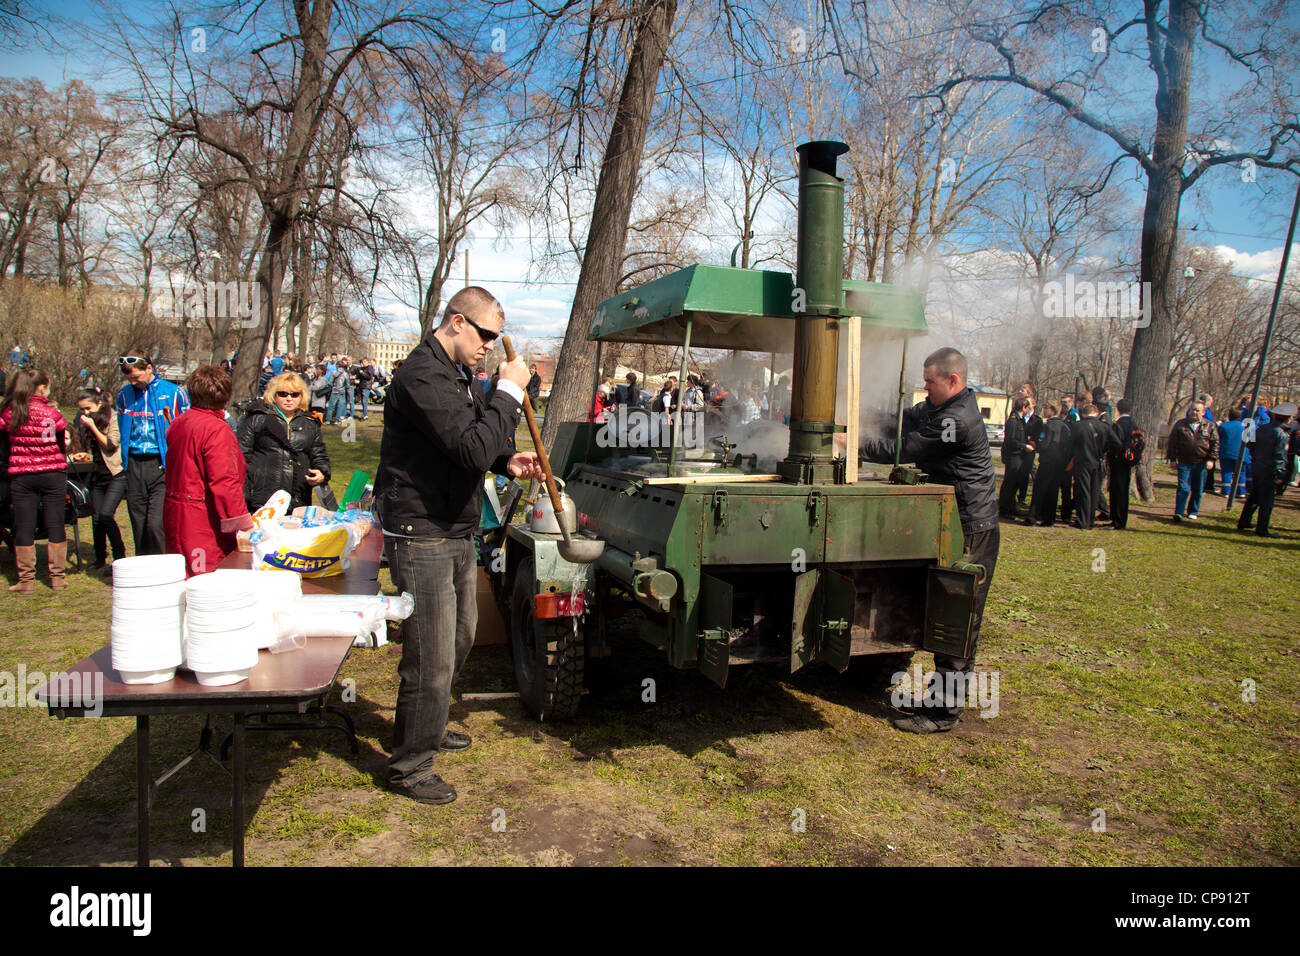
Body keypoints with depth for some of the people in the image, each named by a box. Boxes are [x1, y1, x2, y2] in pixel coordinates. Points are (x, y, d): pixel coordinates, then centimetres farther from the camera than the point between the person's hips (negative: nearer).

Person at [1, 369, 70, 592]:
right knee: (55, 525, 6)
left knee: (23, 526, 7)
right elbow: (64, 443, -2)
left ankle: (25, 580, 10)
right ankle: (58, 577, 9)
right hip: (52, 473, -2)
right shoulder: (51, 412, -7)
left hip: (21, 475, 2)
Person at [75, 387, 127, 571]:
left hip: (116, 474, -7)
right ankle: (100, 557, 23)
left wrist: (92, 426, -14)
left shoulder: (112, 418, -6)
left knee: (106, 515, -15)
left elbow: (111, 444, -13)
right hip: (97, 475, 7)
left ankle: (119, 555, -2)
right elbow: (84, 446, 22)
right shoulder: (83, 420, 12)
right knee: (96, 518, 10)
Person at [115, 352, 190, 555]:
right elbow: (121, 431, 24)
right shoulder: (124, 396, 12)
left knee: (156, 525, -14)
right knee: (139, 527, 8)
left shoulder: (174, 393, -1)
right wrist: (125, 461, 16)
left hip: (162, 465, -4)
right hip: (134, 466, 5)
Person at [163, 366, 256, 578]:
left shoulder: (179, 422, 10)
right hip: (204, 521, -9)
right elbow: (225, 483, -23)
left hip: (175, 513, 9)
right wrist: (244, 525, -21)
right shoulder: (217, 429, -18)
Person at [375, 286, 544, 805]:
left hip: (456, 533, 11)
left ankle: (429, 727, 43)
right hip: (421, 537, -11)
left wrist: (507, 463, 5)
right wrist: (509, 391, -21)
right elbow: (472, 449, -30)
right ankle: (409, 766, 16)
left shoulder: (456, 374, 14)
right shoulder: (422, 377, -20)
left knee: (459, 638, 23)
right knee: (431, 659, -2)